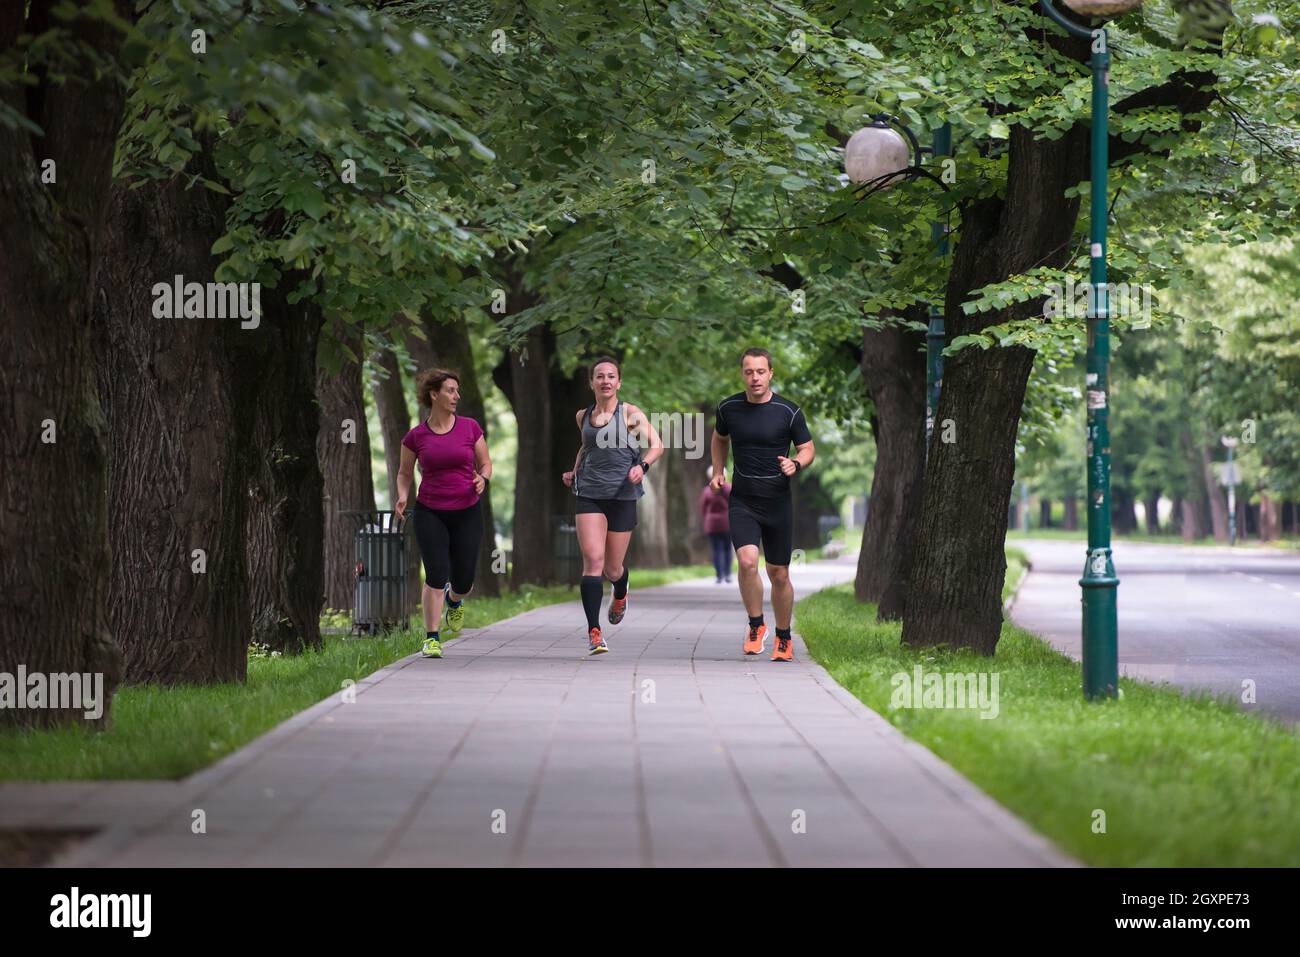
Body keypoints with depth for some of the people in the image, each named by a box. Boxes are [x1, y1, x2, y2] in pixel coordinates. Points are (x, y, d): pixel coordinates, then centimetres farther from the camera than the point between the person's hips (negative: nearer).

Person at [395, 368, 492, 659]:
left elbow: (486, 463, 11)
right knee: (436, 577, -13)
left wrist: (483, 478, -12)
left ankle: (454, 600, 40)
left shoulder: (470, 428, 0)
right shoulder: (415, 436, -1)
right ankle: (431, 638, -1)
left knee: (463, 582, 2)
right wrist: (403, 495, -7)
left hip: (467, 513, 1)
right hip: (430, 513, -1)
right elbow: (404, 472, 12)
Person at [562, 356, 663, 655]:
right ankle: (594, 633, -18)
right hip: (589, 495, 2)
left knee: (613, 568, 7)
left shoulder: (630, 413, -2)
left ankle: (620, 596, 47)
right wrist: (575, 471, 14)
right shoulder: (583, 416, 10)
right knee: (593, 559, -16)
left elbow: (656, 445, -8)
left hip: (622, 495, -2)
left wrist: (642, 465, -26)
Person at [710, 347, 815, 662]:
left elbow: (808, 449, 4)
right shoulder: (728, 408, 1)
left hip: (778, 501, 0)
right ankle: (756, 626, -1)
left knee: (779, 574, 6)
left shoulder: (789, 412, -6)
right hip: (742, 501, 1)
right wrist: (718, 471, 10)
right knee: (747, 561, -21)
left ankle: (784, 638, 26)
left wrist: (796, 464, -17)